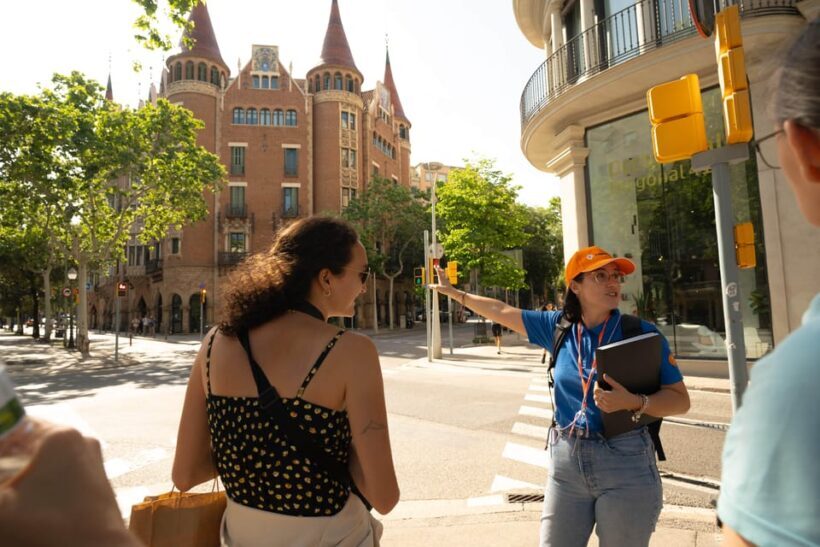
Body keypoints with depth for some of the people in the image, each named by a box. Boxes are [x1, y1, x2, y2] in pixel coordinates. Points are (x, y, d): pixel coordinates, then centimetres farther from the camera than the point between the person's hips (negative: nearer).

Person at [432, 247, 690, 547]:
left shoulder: (642, 333, -7)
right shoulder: (559, 326, 2)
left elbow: (680, 399, -5)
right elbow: (502, 311, 11)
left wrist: (634, 402, -24)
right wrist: (454, 292, 19)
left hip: (625, 465, -3)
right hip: (565, 461, 3)